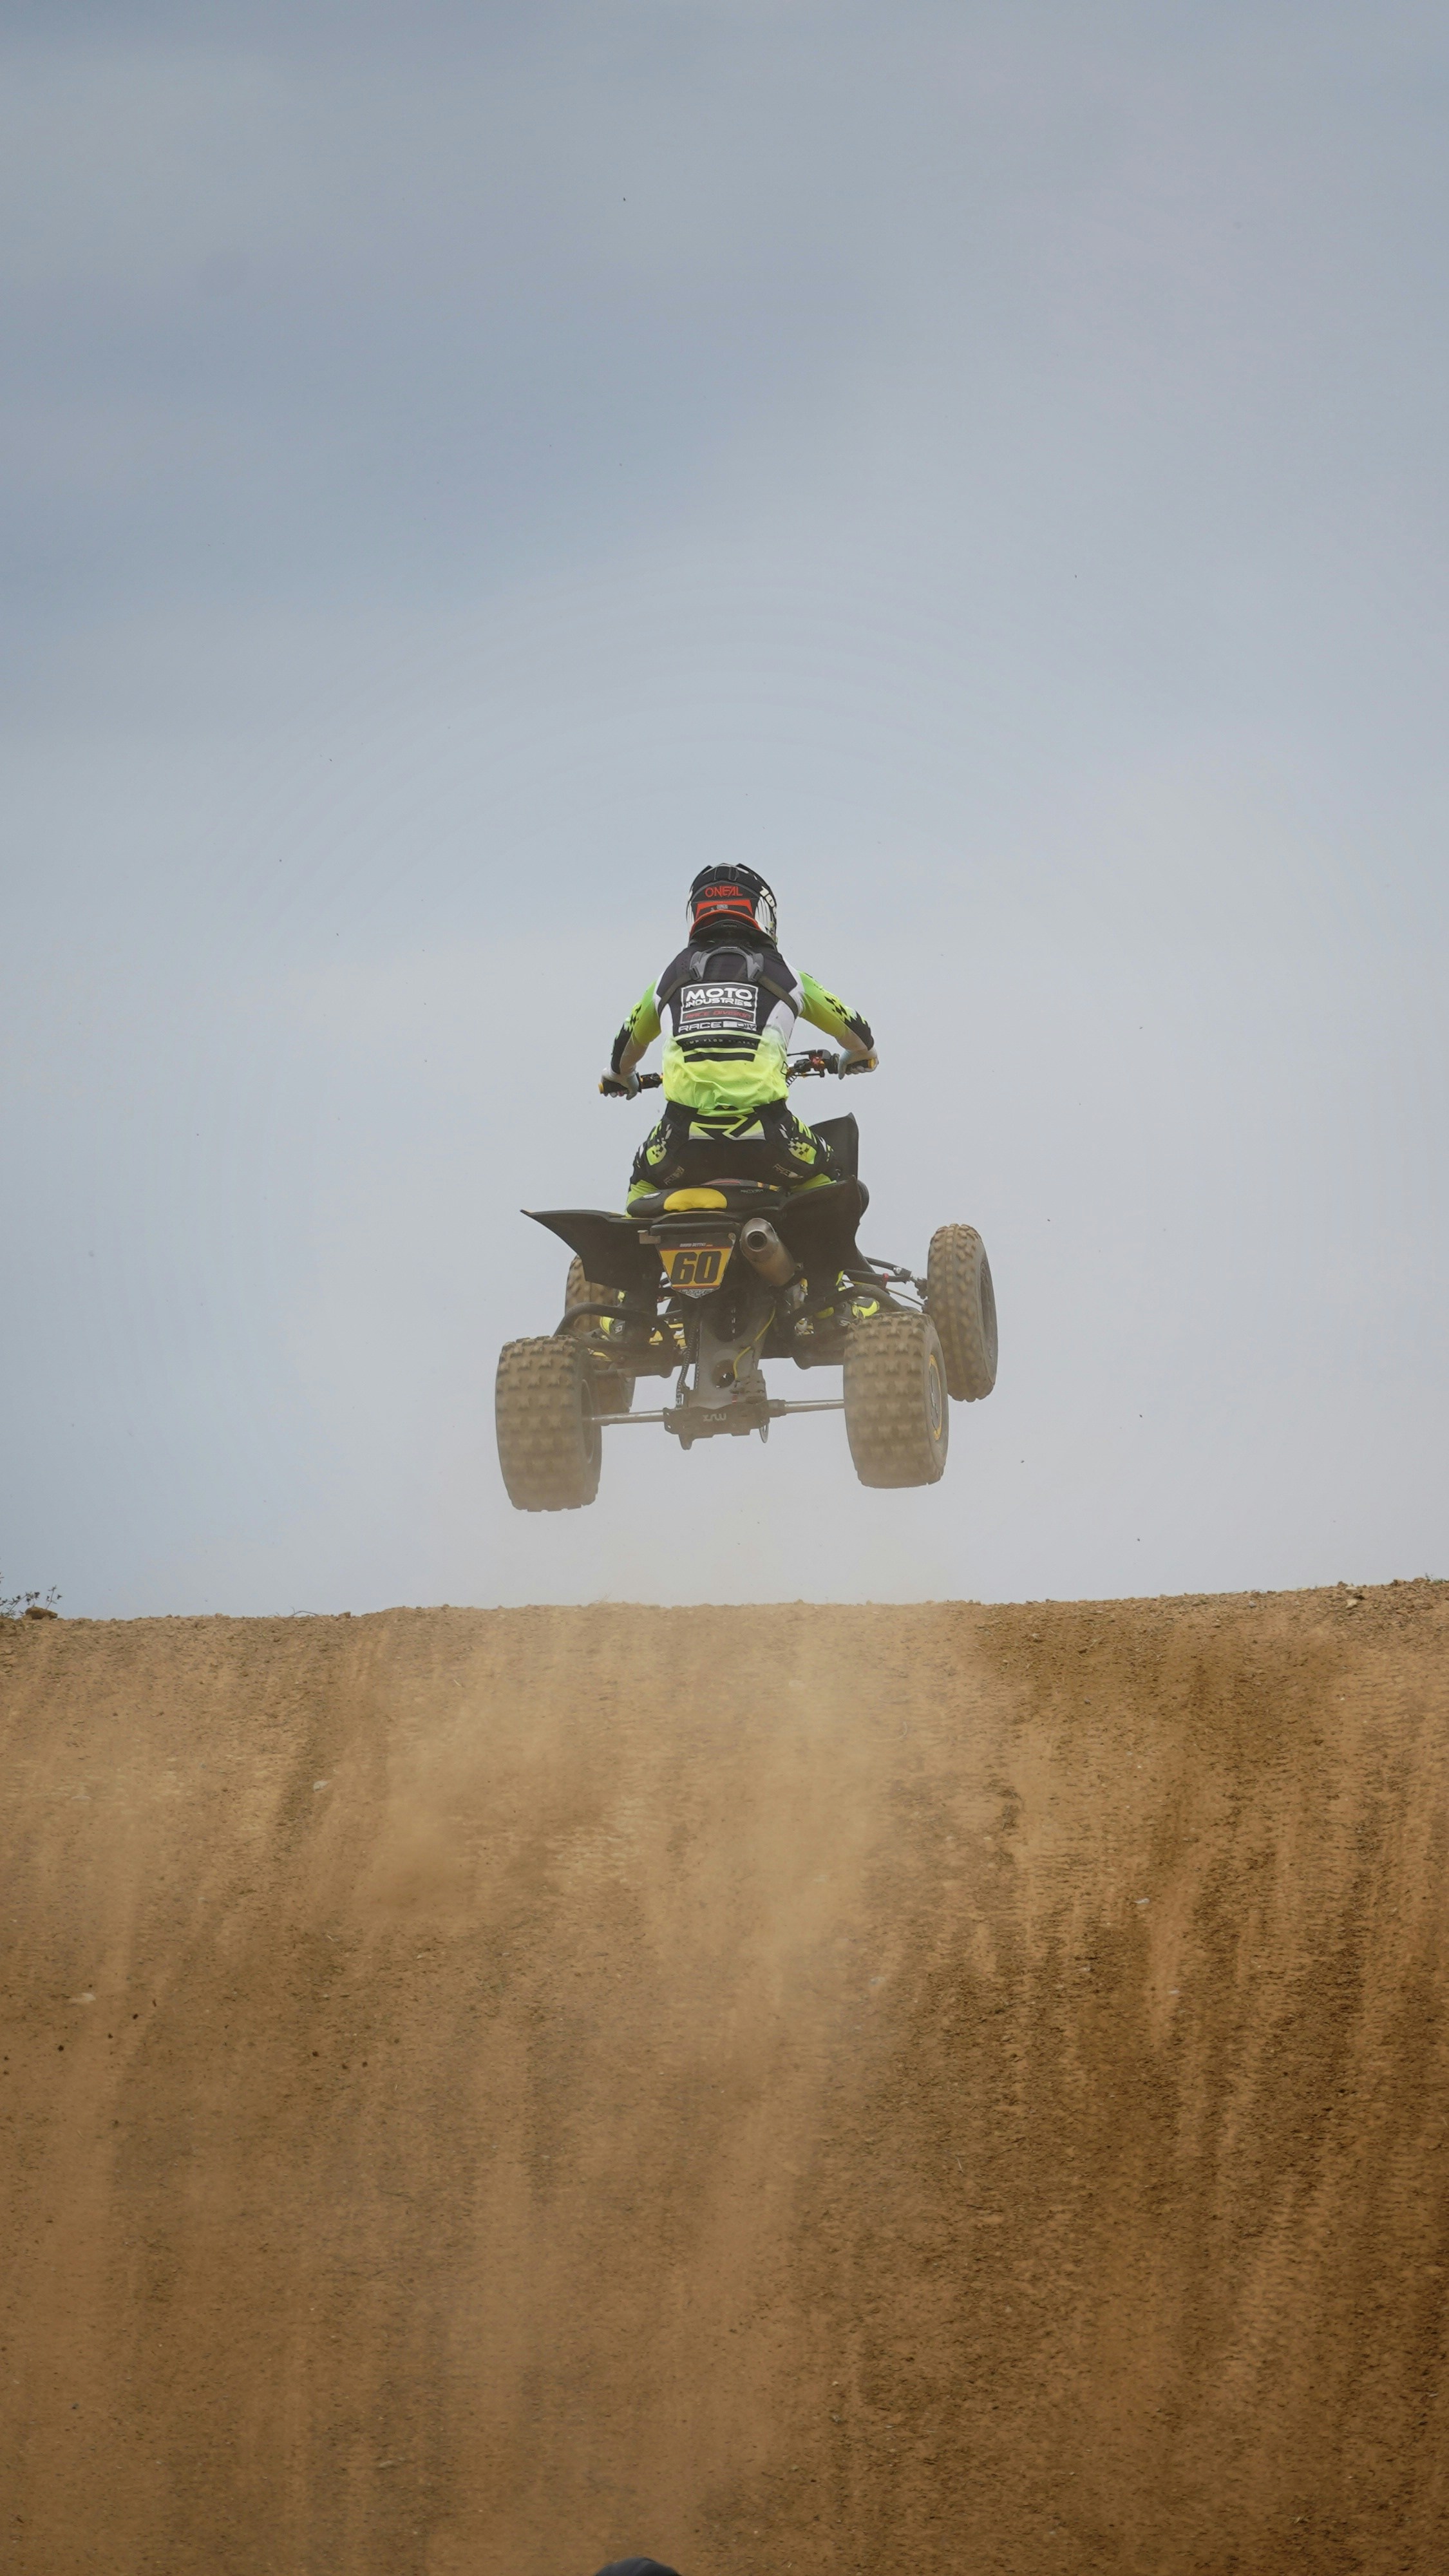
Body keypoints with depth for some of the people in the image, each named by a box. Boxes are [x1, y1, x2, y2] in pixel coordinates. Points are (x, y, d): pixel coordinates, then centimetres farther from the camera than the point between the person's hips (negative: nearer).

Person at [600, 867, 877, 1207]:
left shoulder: (673, 974, 20)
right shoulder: (781, 974, 16)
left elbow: (631, 1038, 39)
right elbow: (852, 1027, 30)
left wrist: (620, 1077, 62)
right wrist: (861, 1055, 55)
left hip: (685, 1136, 1)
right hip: (764, 1137, -1)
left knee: (644, 1182, 31)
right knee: (819, 1177, 28)